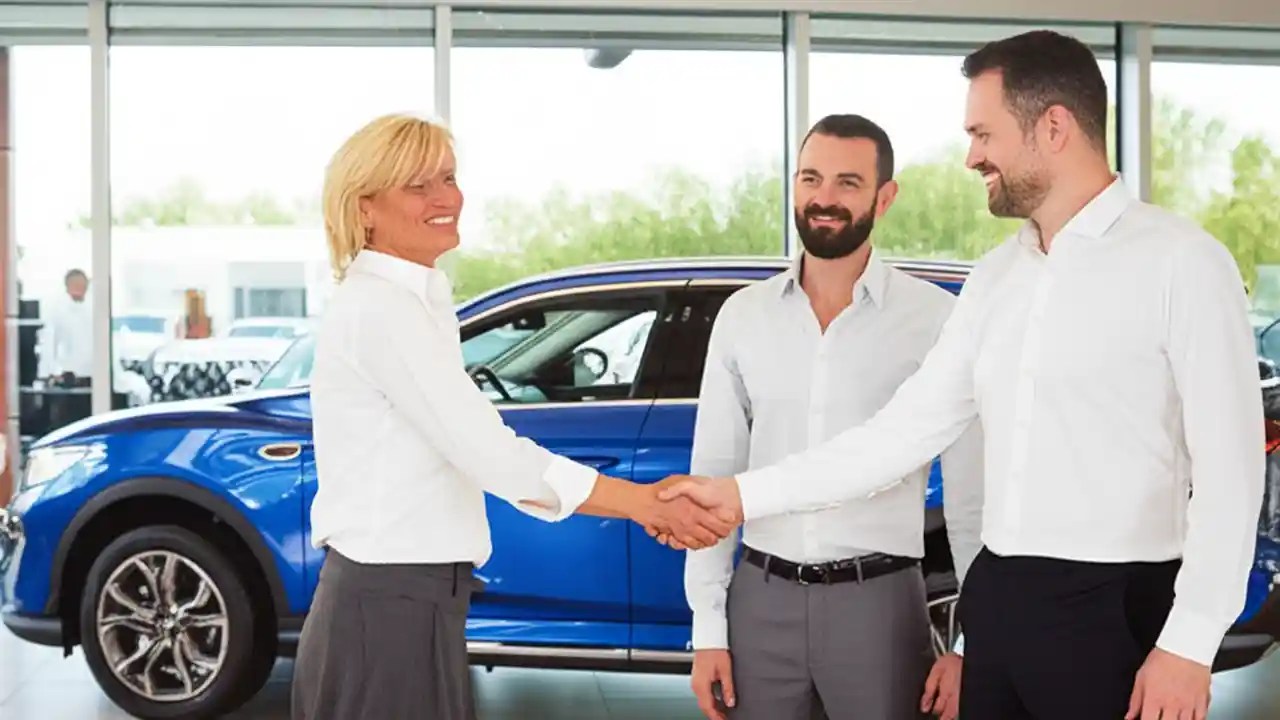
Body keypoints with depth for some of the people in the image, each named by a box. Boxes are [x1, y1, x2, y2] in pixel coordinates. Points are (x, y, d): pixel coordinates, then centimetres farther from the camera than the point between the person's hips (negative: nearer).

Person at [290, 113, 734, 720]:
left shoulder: (414, 302, 14)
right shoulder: (378, 308, -16)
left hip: (410, 604, 9)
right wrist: (640, 500, -16)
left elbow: (471, 449, 9)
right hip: (386, 611, -9)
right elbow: (487, 451, -21)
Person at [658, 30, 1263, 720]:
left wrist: (1189, 643, -16)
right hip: (999, 602, 6)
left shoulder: (1178, 260, -9)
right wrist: (744, 493, 5)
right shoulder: (995, 275, 12)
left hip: (1117, 611, -6)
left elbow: (1228, 463, -12)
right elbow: (907, 428, 10)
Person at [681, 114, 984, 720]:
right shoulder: (743, 315, 4)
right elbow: (713, 474, 7)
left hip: (877, 601, -3)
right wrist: (707, 626, 4)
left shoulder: (934, 318, -5)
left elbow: (970, 492, -3)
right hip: (761, 599, 3)